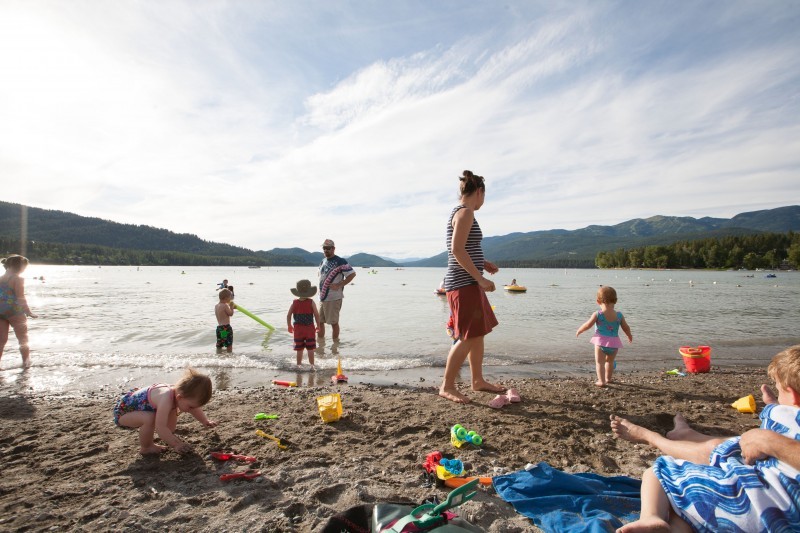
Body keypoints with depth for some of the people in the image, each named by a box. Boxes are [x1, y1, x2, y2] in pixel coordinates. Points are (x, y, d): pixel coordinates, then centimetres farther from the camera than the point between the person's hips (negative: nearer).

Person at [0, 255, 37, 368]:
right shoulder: (18, 279, -11)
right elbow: (21, 298, -15)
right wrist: (28, 312, -9)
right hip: (14, 311, -6)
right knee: (23, 339, 10)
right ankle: (26, 361, 17)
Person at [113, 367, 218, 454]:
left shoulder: (179, 392, -13)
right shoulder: (166, 399, -40)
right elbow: (160, 428, -40)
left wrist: (206, 421, 3)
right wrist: (176, 444, -31)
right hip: (122, 410, -8)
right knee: (149, 419, -33)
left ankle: (169, 436, 21)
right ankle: (145, 448, -8)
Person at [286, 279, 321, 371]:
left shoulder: (294, 303, -2)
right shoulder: (311, 303, -8)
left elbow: (288, 315, -2)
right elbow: (316, 315, -9)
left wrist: (289, 325, 11)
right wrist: (318, 326, 3)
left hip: (298, 329, 2)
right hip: (310, 329, -2)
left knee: (299, 349, 11)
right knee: (311, 349, 5)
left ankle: (298, 365, 16)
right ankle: (312, 365, 6)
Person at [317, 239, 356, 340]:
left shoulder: (340, 262, -12)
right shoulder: (323, 261, 13)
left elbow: (352, 274, -16)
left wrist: (339, 285, -18)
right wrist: (321, 287, 13)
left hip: (333, 298, -8)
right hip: (322, 297, 8)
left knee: (334, 322, 0)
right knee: (320, 321, 14)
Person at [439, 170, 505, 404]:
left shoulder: (458, 212, 17)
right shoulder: (466, 212, -12)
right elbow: (457, 250, -22)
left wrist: (482, 263, 21)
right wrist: (480, 278, -21)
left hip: (468, 283, 10)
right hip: (464, 284, -10)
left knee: (478, 333, 16)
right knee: (467, 337, -6)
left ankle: (478, 380, 27)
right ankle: (447, 386, 4)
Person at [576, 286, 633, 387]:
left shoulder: (597, 315, -11)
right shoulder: (619, 315, -1)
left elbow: (587, 325, -8)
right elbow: (626, 328, 10)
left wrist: (579, 330, 10)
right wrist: (630, 336, 30)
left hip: (601, 342, -4)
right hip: (614, 342, 4)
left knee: (599, 362, 2)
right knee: (610, 361, 24)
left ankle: (601, 381, -6)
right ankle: (608, 378, 39)